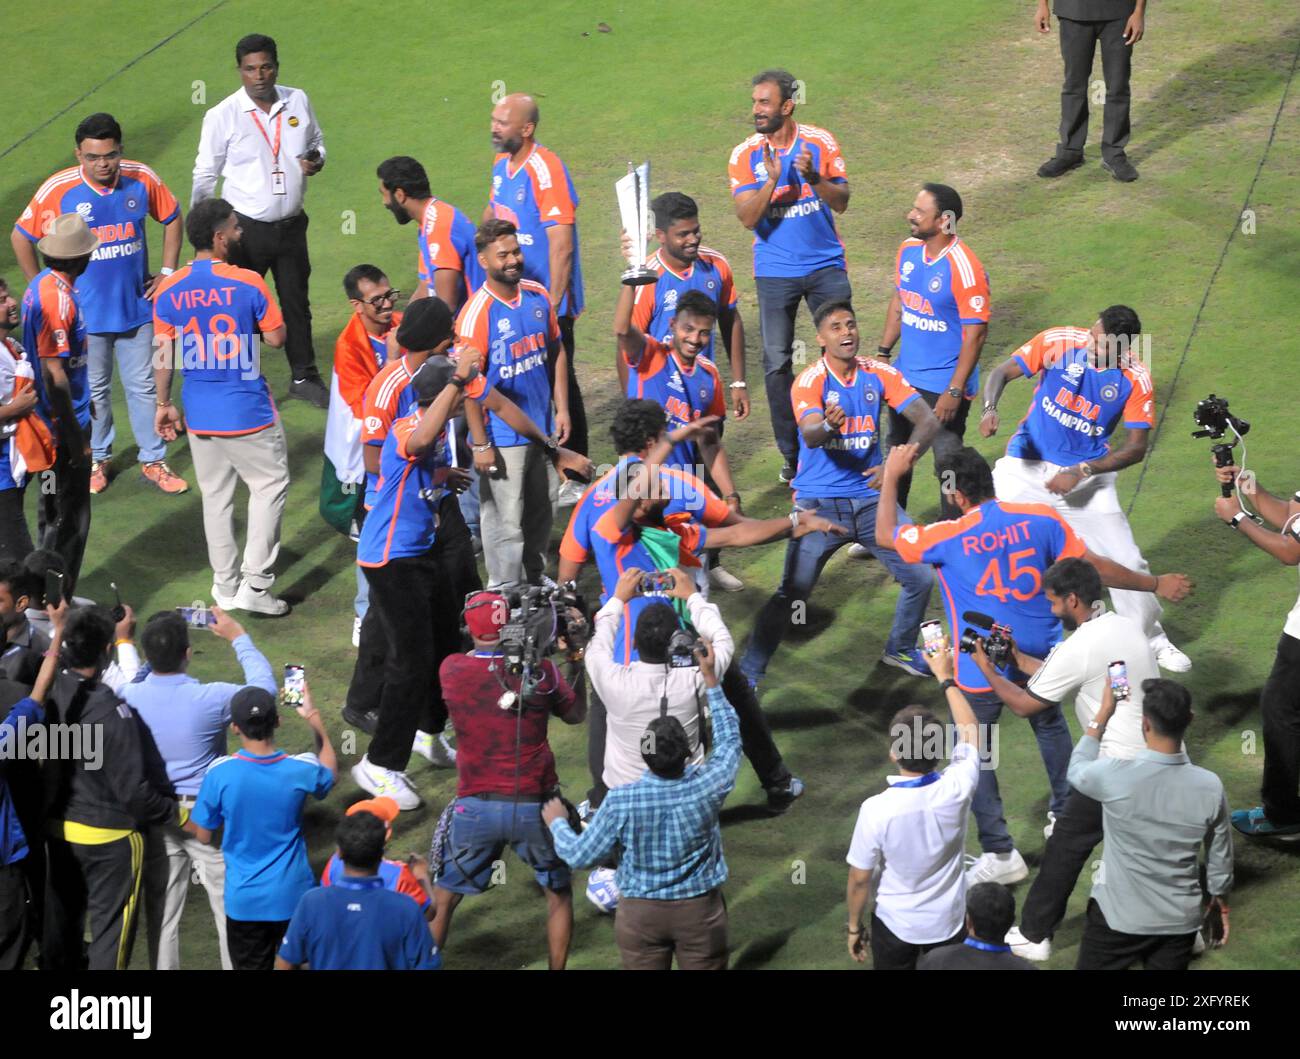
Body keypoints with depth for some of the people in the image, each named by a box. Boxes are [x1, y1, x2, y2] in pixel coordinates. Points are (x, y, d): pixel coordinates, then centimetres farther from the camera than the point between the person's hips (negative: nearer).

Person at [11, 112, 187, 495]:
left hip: (136, 306, 2)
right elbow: (21, 237, -5)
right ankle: (97, 460, 29)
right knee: (94, 389, 13)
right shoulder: (58, 190, -17)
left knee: (143, 385, 11)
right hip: (86, 312, -2)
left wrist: (167, 271, 3)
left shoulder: (142, 180, -10)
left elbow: (172, 218, 8)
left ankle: (153, 461, 23)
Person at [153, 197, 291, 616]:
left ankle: (225, 586, 21)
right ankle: (254, 583, 3)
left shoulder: (169, 291, -4)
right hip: (248, 412, -4)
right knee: (270, 487, 9)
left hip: (199, 416, 4)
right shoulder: (248, 283, -16)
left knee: (216, 496, 15)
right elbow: (276, 338, -8)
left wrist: (164, 404, 11)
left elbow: (164, 355, 1)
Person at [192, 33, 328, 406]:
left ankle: (304, 377, 33)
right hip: (245, 228, -4)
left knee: (297, 302, 17)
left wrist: (316, 159, -8)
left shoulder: (298, 102, -1)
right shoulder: (223, 116, -12)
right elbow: (206, 173, -5)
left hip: (291, 224, 4)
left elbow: (316, 140, 16)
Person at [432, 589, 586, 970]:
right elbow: (575, 714, 6)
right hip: (533, 807, -1)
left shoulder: (450, 670, -8)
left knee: (443, 898, 15)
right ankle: (557, 968, 23)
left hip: (475, 807, 1)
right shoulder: (539, 671, -11)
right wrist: (576, 661, 14)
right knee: (559, 891, 21)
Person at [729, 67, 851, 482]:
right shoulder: (745, 156, -5)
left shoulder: (820, 142, -4)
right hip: (776, 272, 0)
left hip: (825, 265, 0)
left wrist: (814, 177, -24)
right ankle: (791, 454, 12)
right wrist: (772, 180, -28)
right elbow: (748, 218, -13)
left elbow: (841, 202, -5)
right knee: (777, 363, 1)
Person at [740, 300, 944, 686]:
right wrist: (828, 427, -55)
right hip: (819, 503, -4)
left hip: (870, 495, 4)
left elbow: (928, 421, -7)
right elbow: (810, 435, -31)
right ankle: (748, 675, 2)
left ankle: (900, 649, 27)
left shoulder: (879, 374, -2)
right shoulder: (809, 382, -13)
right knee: (791, 593, -11)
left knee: (920, 577, 1)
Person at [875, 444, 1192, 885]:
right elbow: (1093, 567, -5)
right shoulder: (1040, 519, -9)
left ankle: (999, 853, 4)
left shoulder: (948, 538, -16)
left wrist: (891, 477, 8)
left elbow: (885, 535, -2)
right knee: (1050, 725, 29)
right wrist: (1155, 584, 6)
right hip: (1040, 654, 4)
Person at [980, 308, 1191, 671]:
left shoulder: (1136, 381, -15)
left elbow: (1136, 448, -10)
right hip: (1028, 466, 0)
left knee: (1127, 560, 1)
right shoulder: (1059, 342, -16)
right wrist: (990, 408, -32)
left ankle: (1152, 639, 25)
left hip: (1087, 475, 0)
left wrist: (1080, 473, -20)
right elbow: (1004, 371, -11)